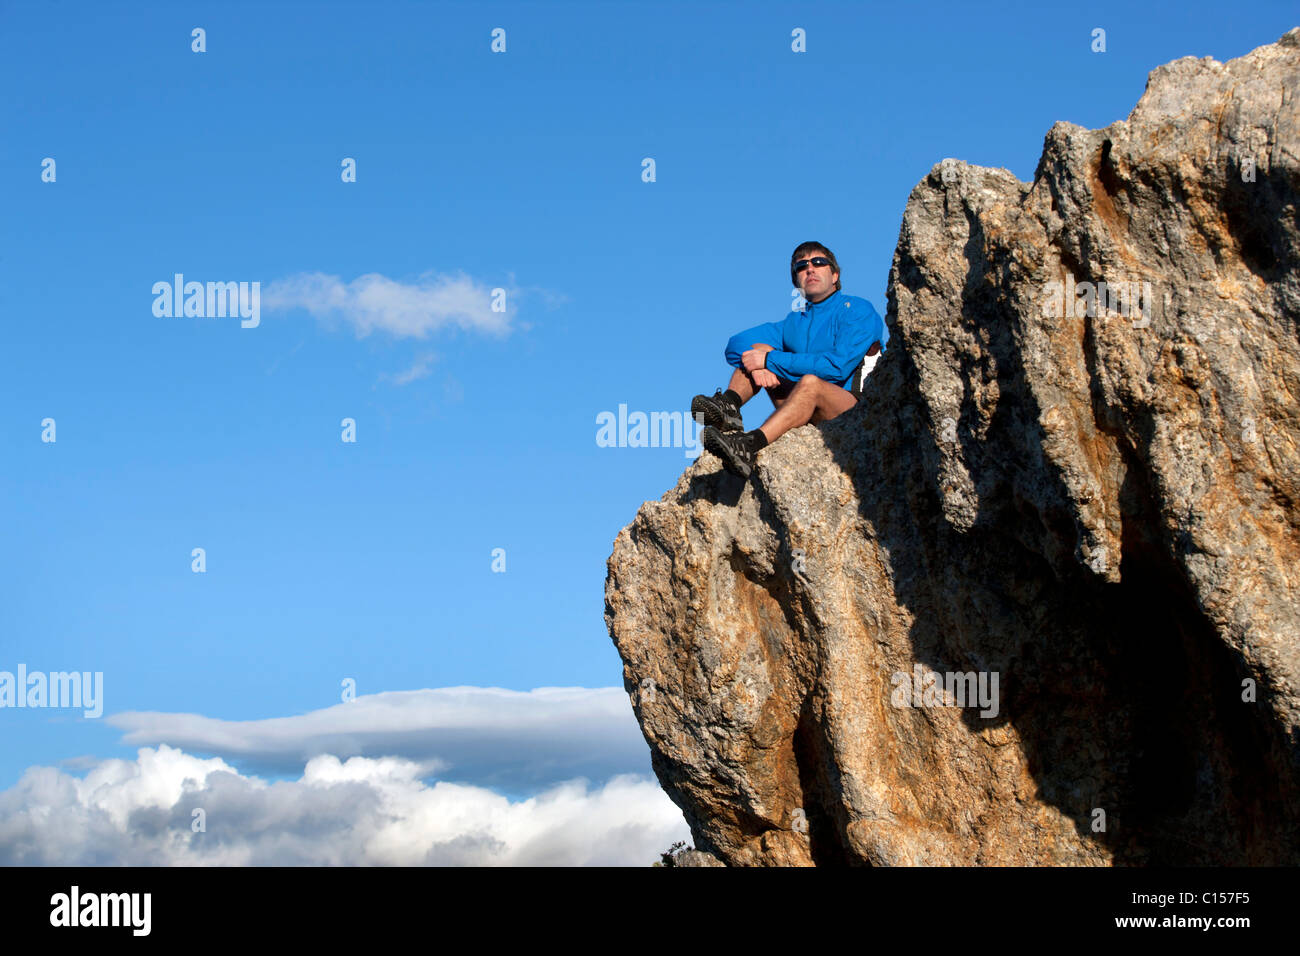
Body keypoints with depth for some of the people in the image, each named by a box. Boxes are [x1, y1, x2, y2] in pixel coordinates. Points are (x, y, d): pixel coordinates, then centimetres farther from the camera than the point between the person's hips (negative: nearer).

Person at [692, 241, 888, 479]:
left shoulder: (858, 310, -1)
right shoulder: (795, 322, 18)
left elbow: (838, 366, -17)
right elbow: (736, 344, 9)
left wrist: (770, 360, -16)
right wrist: (756, 365, -17)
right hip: (809, 417, 6)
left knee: (810, 382, -36)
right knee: (757, 346, -1)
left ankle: (750, 446, -55)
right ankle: (728, 406, -28)